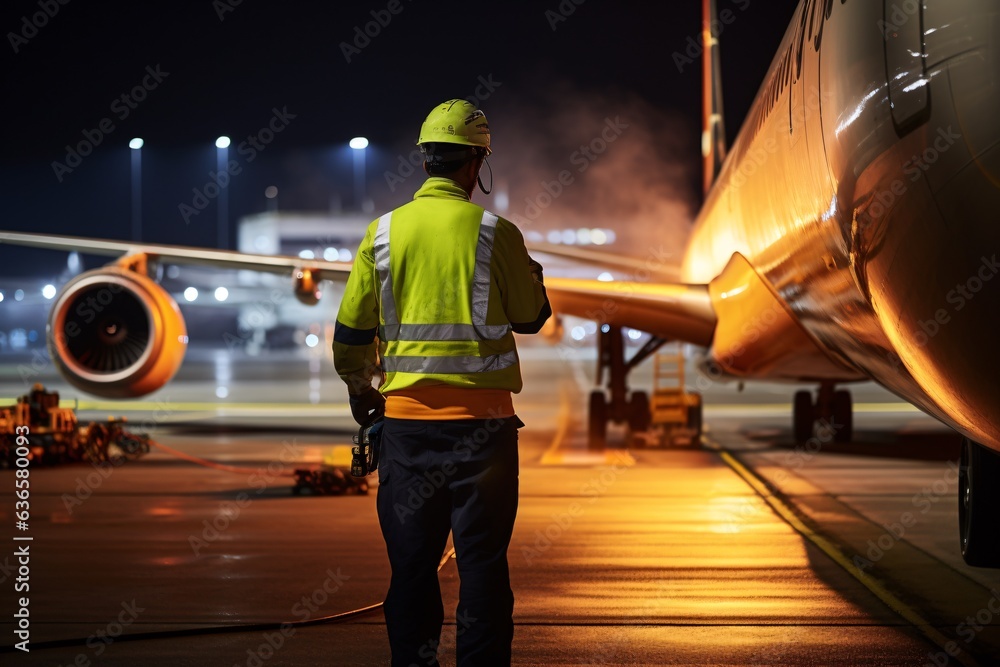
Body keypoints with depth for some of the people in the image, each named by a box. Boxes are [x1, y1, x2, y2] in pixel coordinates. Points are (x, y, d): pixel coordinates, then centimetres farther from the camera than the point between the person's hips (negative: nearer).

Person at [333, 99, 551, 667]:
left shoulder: (384, 232, 3)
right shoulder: (495, 233, -5)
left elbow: (351, 331, 7)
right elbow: (531, 317, 6)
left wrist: (359, 390, 24)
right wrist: (530, 272, 26)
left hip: (407, 413, 3)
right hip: (481, 417, -3)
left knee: (411, 560, 10)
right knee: (482, 558, 3)